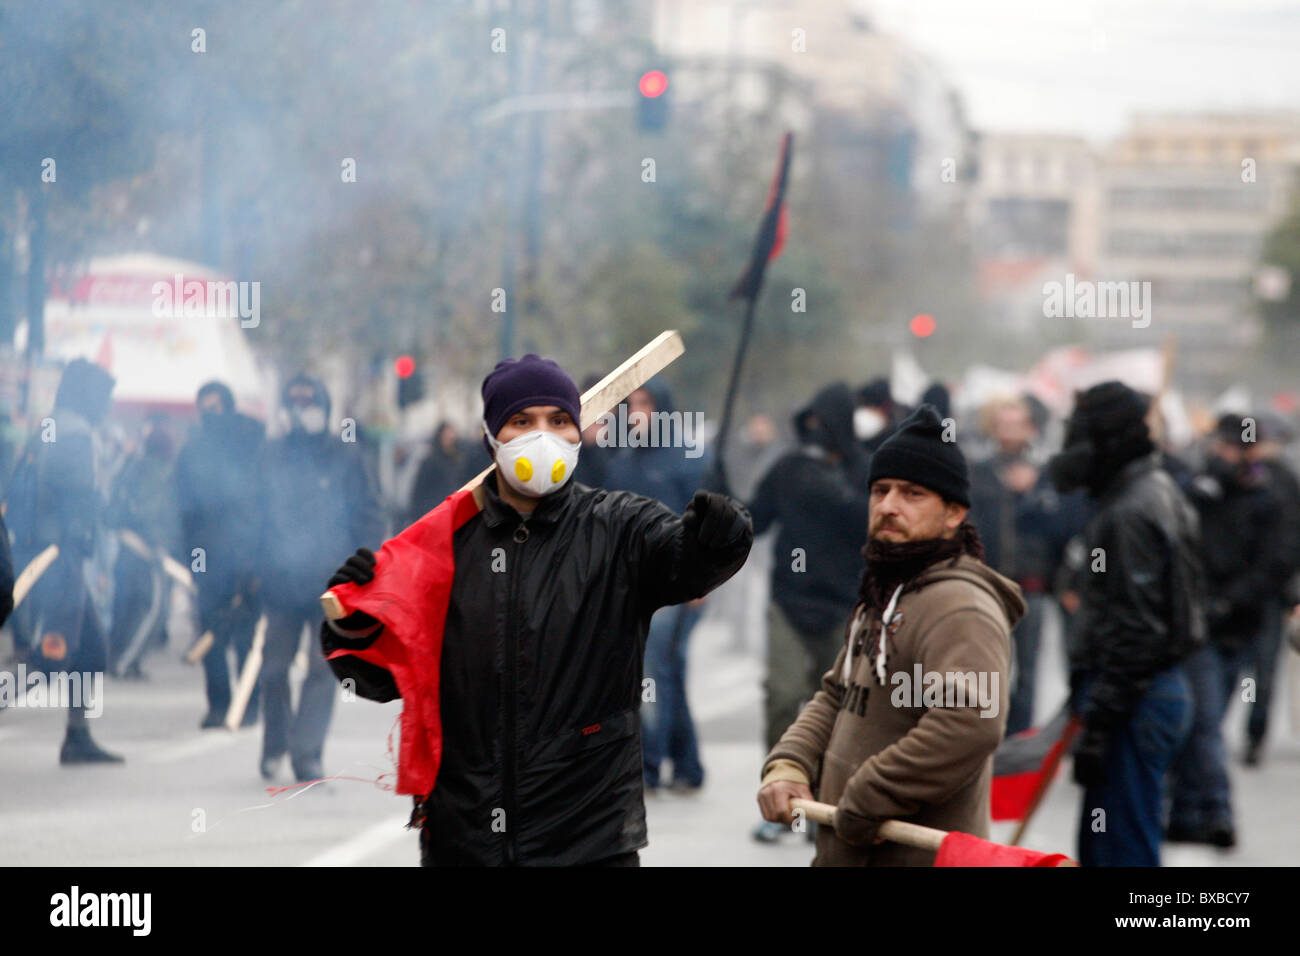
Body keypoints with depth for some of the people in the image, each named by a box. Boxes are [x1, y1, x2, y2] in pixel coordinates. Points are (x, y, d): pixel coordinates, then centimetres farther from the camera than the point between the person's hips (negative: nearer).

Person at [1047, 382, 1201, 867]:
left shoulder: (1131, 515, -18)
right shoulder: (1157, 493, 15)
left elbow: (1135, 632, -23)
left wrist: (1098, 726, -21)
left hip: (1135, 699, -11)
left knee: (1123, 849, -7)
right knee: (1099, 847, 18)